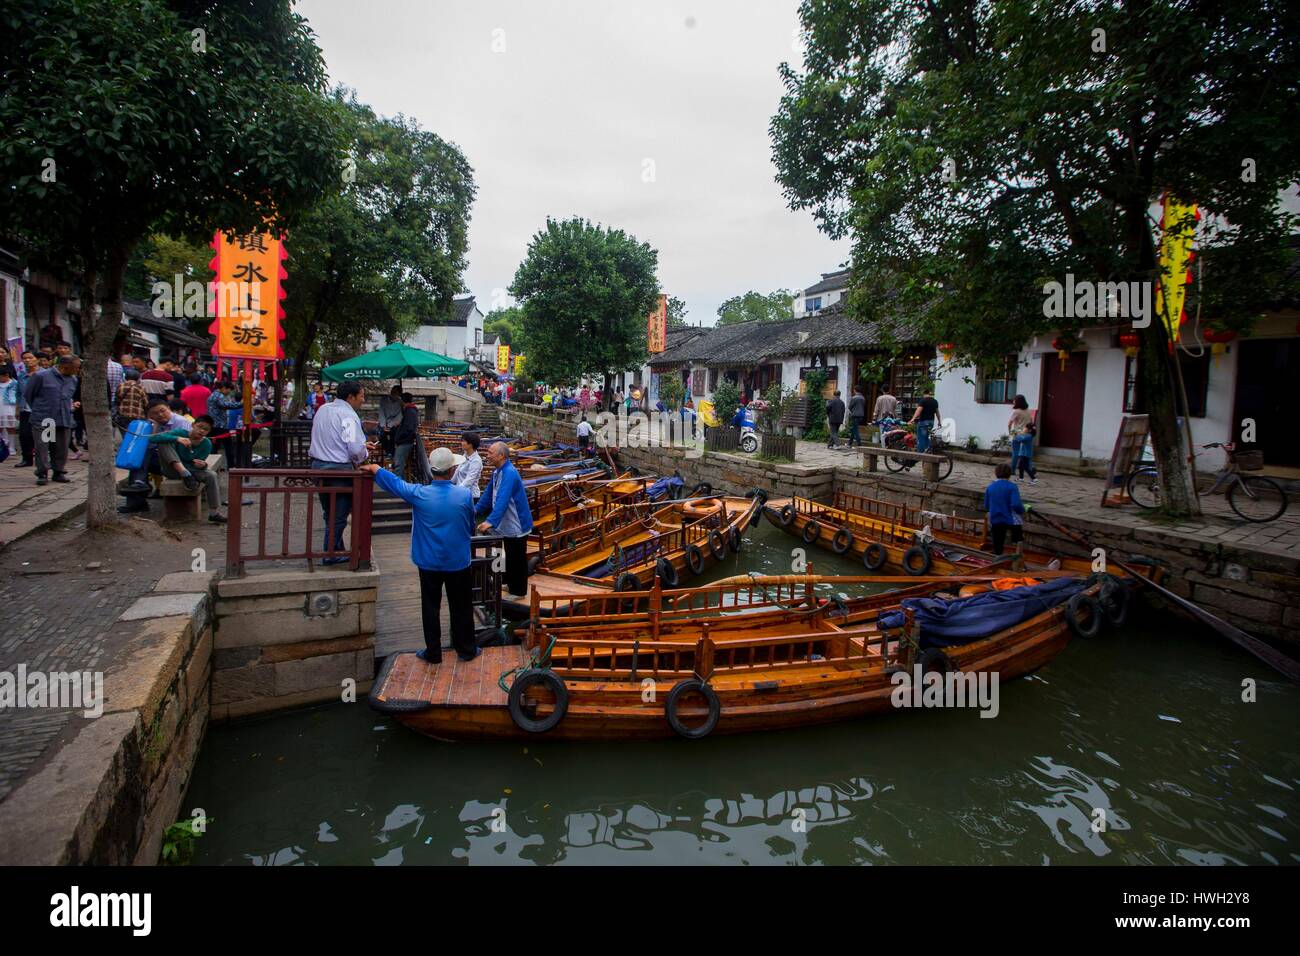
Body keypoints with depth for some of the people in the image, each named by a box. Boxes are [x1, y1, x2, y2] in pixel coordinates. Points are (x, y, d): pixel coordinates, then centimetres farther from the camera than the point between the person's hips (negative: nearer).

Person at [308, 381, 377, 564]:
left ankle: (337, 549, 30)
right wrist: (365, 453, 0)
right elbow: (356, 449, -23)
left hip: (318, 465, 8)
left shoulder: (323, 409, 10)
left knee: (329, 513, 19)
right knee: (339, 515, 4)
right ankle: (331, 555, 12)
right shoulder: (348, 415, -16)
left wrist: (362, 444, 18)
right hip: (339, 469, -8)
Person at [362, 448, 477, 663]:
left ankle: (433, 652, 22)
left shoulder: (419, 494, -16)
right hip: (458, 562, 0)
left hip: (429, 562, 0)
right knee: (461, 607, 13)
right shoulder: (465, 494, -15)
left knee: (431, 607, 13)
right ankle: (466, 649, 24)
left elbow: (393, 482, 0)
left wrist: (374, 468, 18)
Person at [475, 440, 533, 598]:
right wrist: (477, 510, 13)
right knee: (510, 557, 23)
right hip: (508, 524, 10)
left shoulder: (509, 474, -28)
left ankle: (518, 591, 17)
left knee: (517, 558, 4)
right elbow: (489, 493, 15)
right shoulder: (497, 471, 3)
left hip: (517, 524, -10)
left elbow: (502, 500, -38)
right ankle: (511, 584, 39)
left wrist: (491, 521, -45)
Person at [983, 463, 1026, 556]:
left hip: (994, 521, 3)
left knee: (997, 549, 9)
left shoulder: (989, 488, 1)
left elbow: (986, 507, 7)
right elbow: (1016, 505, -21)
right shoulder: (1012, 487, -11)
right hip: (1009, 520, -3)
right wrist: (1023, 511, 0)